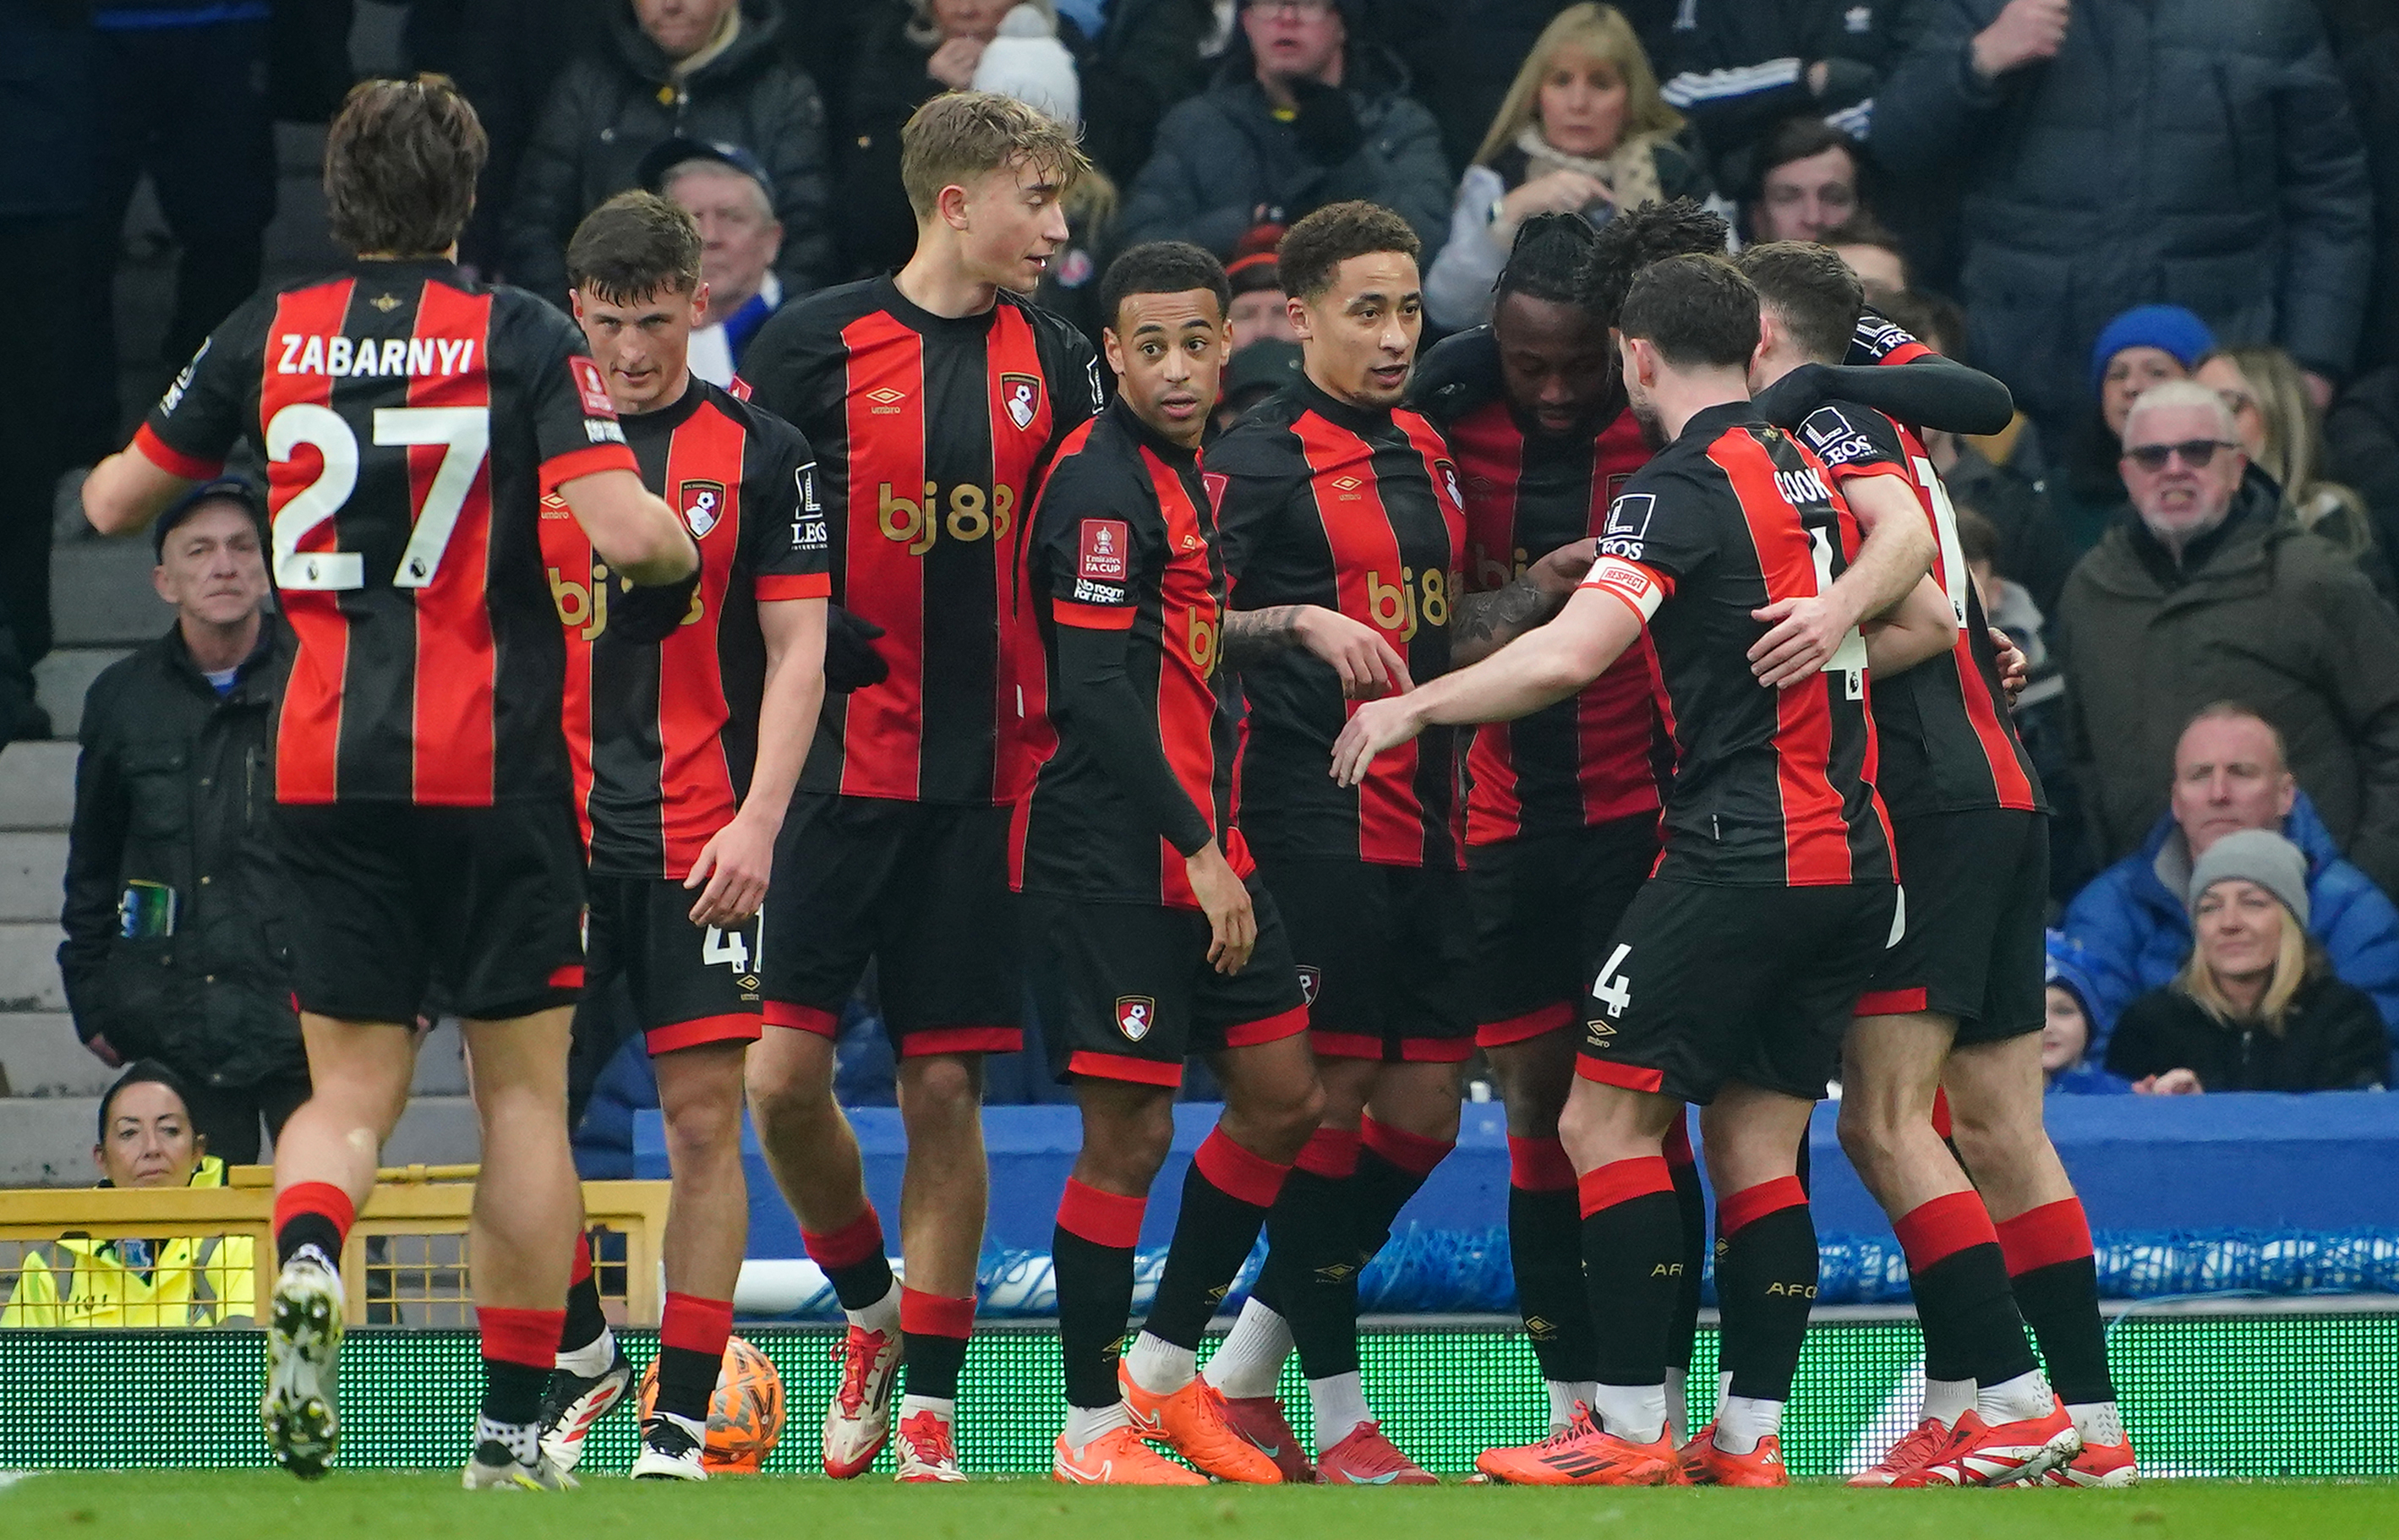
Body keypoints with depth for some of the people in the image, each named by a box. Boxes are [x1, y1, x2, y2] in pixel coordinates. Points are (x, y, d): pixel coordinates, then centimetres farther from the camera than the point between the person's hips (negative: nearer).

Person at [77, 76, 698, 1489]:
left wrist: (109, 476, 37)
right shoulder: (523, 338, -5)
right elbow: (623, 533, -16)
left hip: (328, 761, 2)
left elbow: (116, 503, 14)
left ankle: (307, 1258, -26)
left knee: (354, 1082, 7)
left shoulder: (269, 337, 4)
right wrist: (683, 548, 7)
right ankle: (514, 1425, 4)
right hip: (494, 763, -2)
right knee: (524, 1089, 8)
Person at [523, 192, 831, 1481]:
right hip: (552, 837, 2)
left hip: (700, 843, -2)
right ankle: (579, 1354, 22)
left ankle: (680, 1423, 3)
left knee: (705, 1123, -3)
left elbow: (797, 651, 1)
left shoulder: (762, 453, 2)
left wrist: (757, 822, -10)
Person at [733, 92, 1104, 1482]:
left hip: (981, 777, 2)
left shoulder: (1055, 360, 8)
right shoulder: (818, 344, -2)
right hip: (835, 765, -2)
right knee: (785, 1074, -7)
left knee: (945, 1091, 2)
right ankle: (870, 1311, 20)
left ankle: (931, 1408, 9)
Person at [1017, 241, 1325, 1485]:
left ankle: (1164, 1369, 23)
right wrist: (1197, 850, -20)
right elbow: (1099, 695, -20)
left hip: (1202, 852, 9)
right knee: (1127, 1136, -5)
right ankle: (1094, 1431, 3)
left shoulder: (1188, 476, 14)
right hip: (1113, 859, -9)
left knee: (1282, 1101, 11)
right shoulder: (1103, 485, -15)